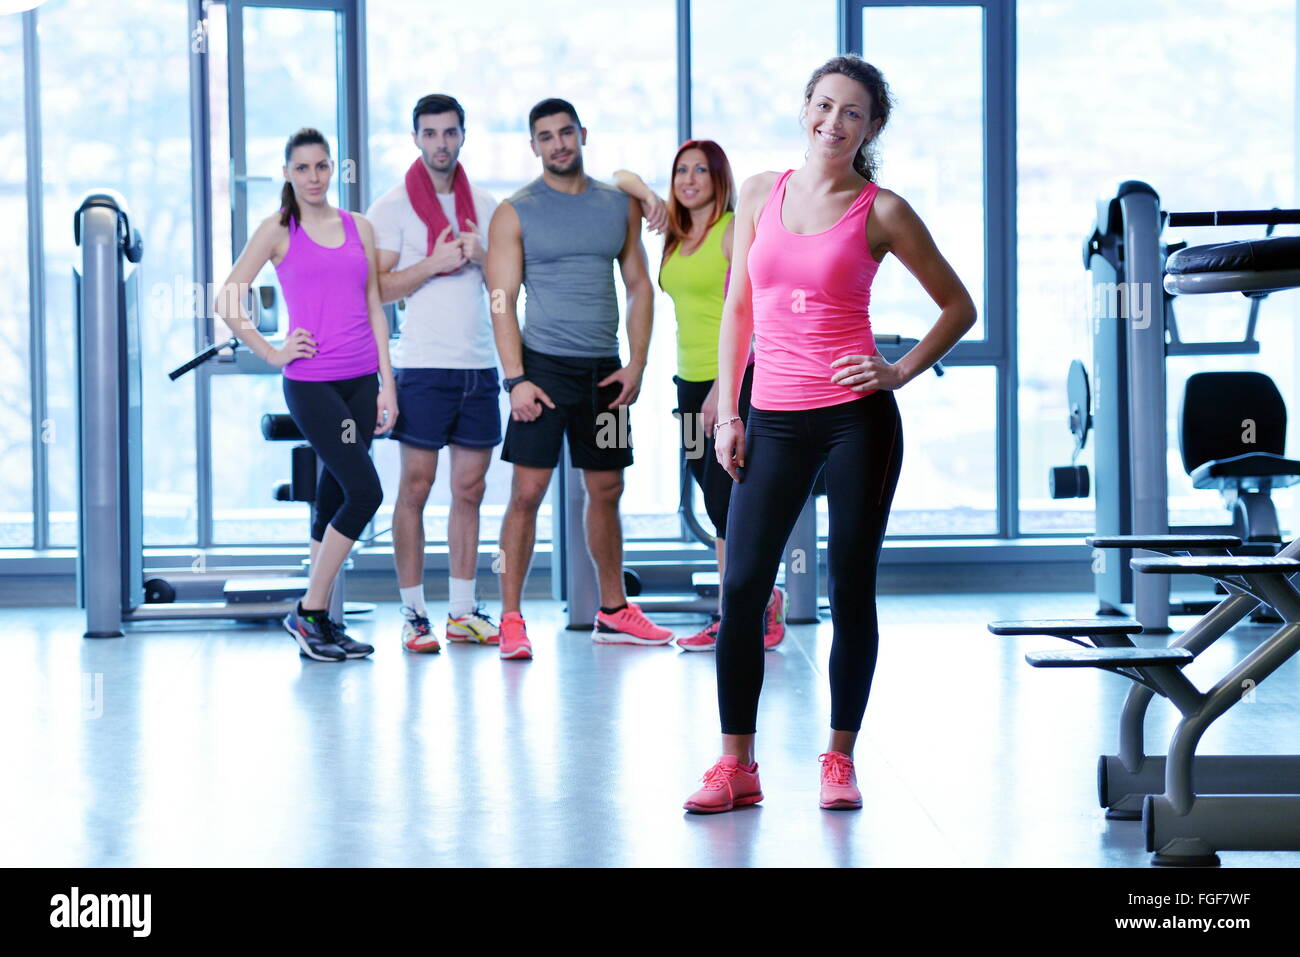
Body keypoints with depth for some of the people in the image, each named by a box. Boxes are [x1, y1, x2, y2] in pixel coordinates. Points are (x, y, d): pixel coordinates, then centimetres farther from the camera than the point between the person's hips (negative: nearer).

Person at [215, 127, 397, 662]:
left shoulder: (359, 227, 13)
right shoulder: (278, 231, 1)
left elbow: (374, 308, 13)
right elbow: (227, 302, 1)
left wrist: (387, 385, 8)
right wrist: (272, 354, -5)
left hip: (360, 378, 5)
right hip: (310, 382, -5)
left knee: (333, 500, 7)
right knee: (365, 492, -14)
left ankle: (320, 624, 14)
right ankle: (308, 613, -2)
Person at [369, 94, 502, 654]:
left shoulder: (485, 207, 14)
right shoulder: (393, 207, 1)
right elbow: (379, 289, -4)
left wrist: (480, 257, -5)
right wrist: (434, 262, -15)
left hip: (479, 366, 4)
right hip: (423, 366, -4)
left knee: (470, 488, 6)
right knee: (416, 487, -2)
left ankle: (462, 612, 13)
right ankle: (413, 613, 3)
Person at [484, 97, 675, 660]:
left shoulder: (620, 205, 9)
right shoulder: (515, 213, -2)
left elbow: (639, 286, 11)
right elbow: (502, 301, -6)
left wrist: (637, 363, 0)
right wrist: (516, 379, -15)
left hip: (604, 370, 4)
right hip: (545, 365, -4)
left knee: (606, 491, 12)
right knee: (527, 492, -8)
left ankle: (614, 613, 23)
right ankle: (511, 619, -3)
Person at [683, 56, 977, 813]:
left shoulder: (881, 212, 0)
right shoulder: (762, 193, 9)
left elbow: (959, 306, 7)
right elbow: (738, 307, 13)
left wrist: (902, 372, -5)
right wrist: (727, 413, 7)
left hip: (857, 417, -3)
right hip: (775, 418, 3)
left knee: (852, 590, 3)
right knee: (742, 588, -2)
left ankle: (841, 759, 15)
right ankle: (736, 766, 7)